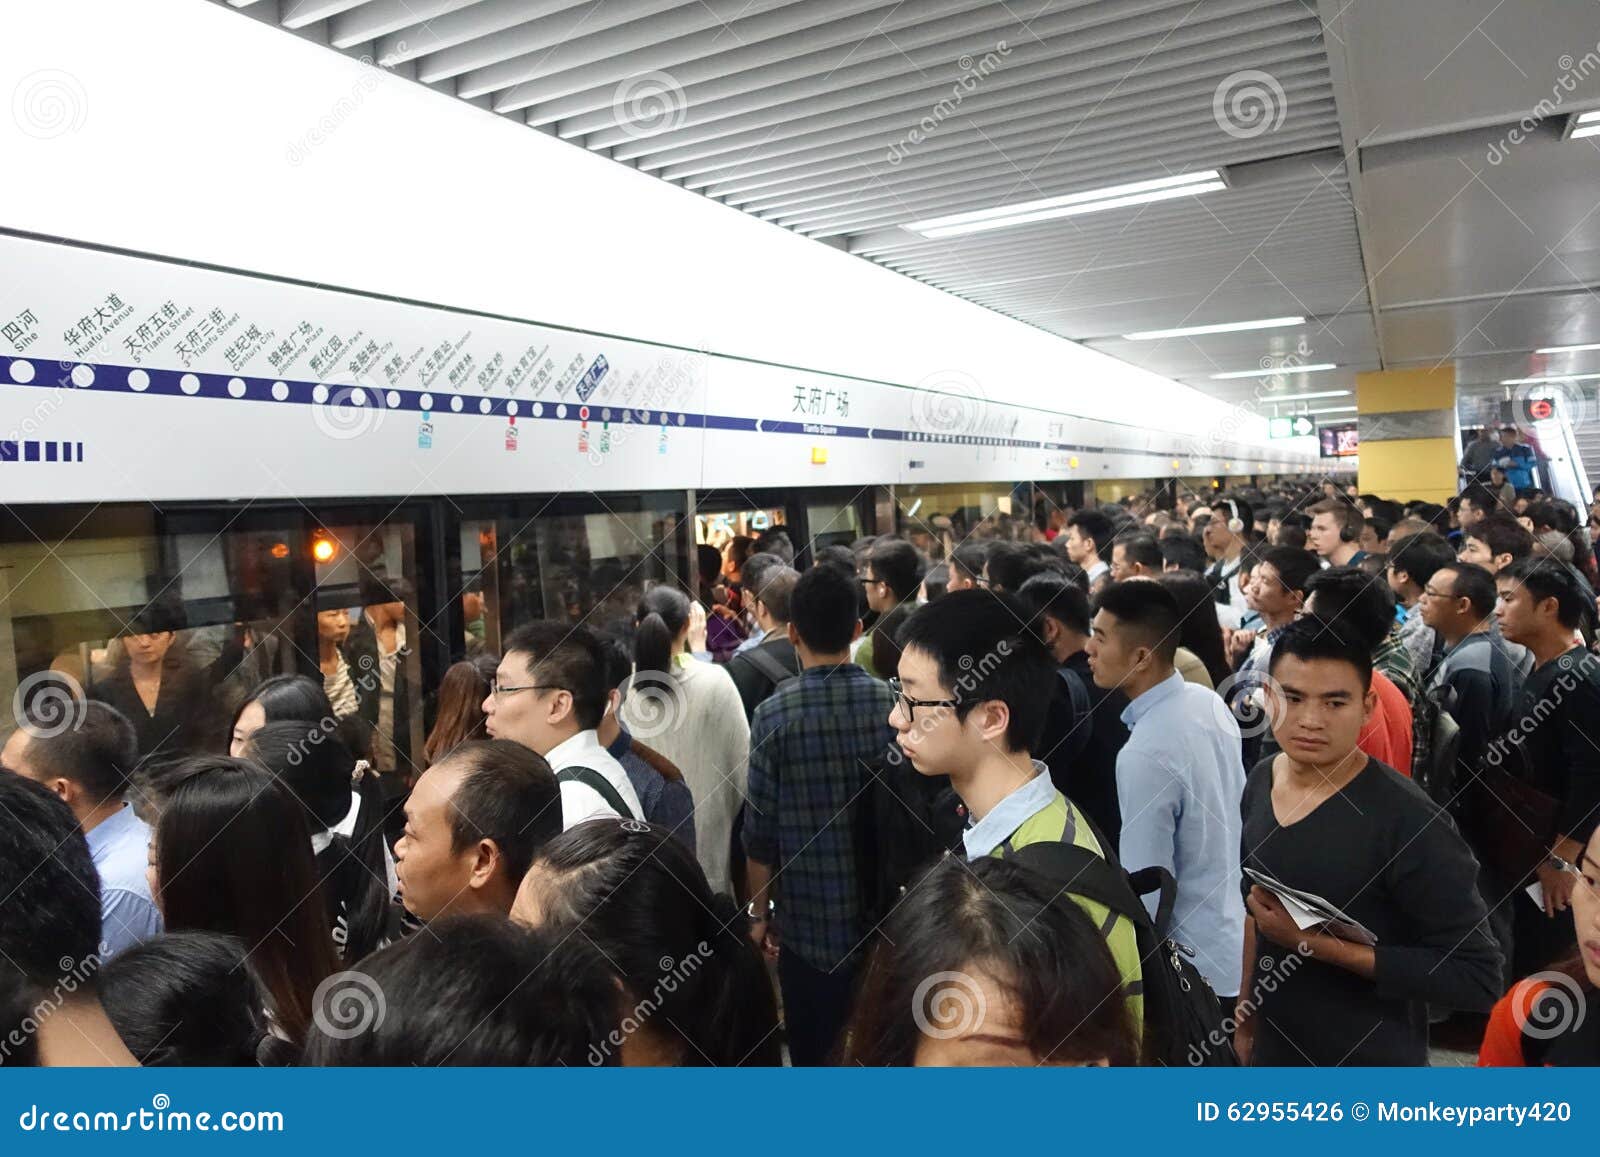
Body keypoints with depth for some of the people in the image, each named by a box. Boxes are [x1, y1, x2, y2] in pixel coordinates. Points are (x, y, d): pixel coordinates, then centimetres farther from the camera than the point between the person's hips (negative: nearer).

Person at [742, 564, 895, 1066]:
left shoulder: (774, 714, -15)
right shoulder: (892, 704, -8)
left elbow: (760, 830, -10)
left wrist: (759, 911, 4)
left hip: (809, 923, -2)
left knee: (815, 1055, 16)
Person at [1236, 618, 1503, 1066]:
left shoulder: (1409, 821, -24)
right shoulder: (1260, 781, -4)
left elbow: (1478, 978, -21)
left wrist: (1316, 943, -26)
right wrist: (1247, 1010, 14)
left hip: (1372, 1061, -5)